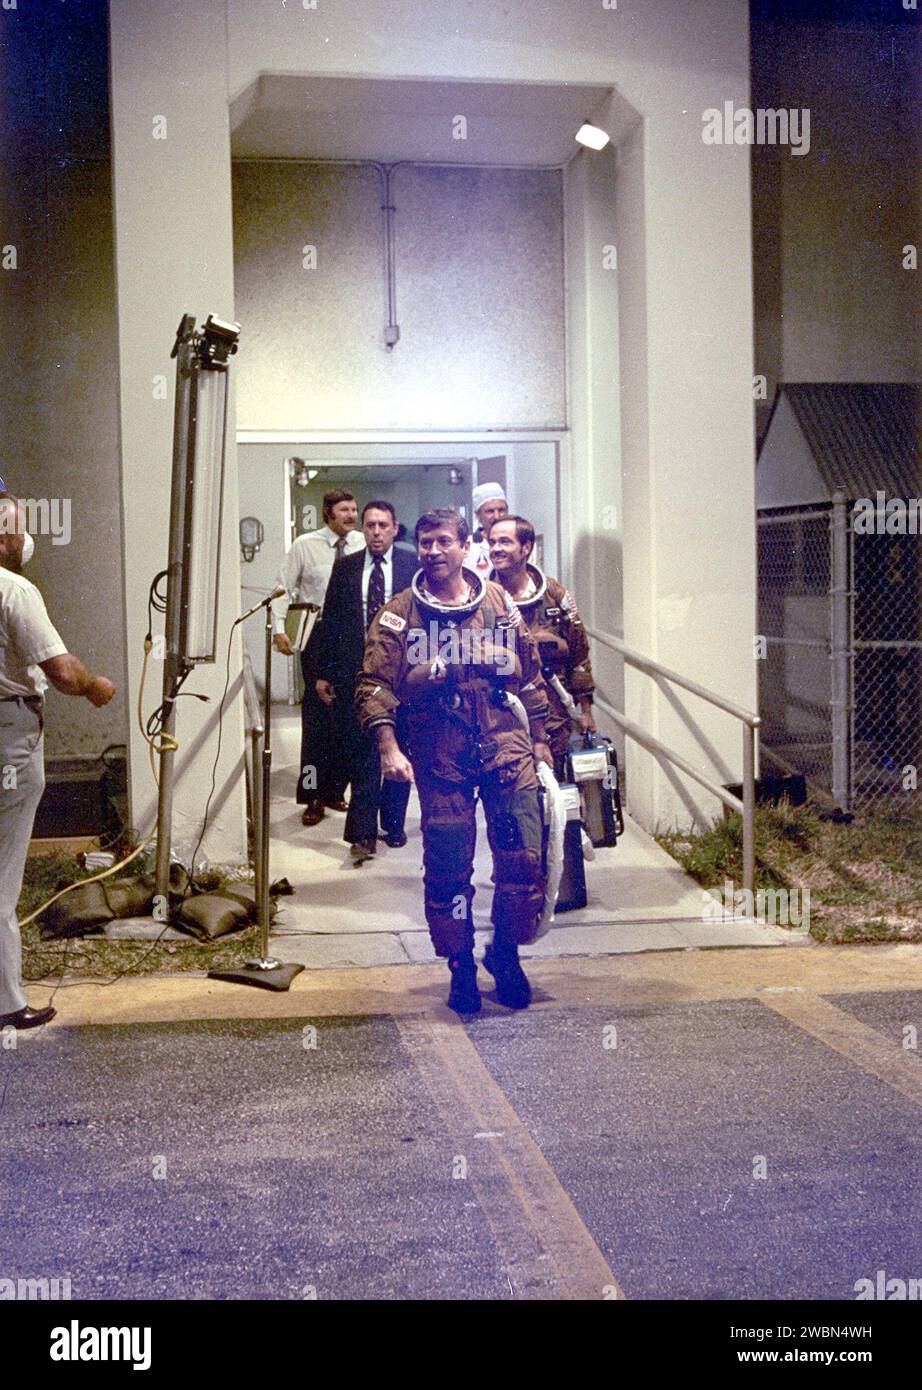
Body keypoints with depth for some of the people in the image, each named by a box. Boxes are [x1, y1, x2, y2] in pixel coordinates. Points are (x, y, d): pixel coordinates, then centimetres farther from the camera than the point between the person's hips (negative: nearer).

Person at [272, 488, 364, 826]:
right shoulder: (305, 545, -2)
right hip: (318, 633, -3)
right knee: (317, 712, -4)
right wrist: (279, 628, -8)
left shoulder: (363, 545, 3)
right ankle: (312, 794, 3)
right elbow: (284, 586, 1)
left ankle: (335, 789, 19)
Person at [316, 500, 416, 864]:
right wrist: (324, 673, 5)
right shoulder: (345, 568, 7)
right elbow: (331, 622, 8)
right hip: (357, 671, 0)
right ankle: (362, 833, -1)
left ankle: (393, 821, 25)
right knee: (363, 752, -3)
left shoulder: (413, 564, 1)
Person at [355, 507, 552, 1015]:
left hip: (507, 747, 2)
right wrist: (389, 747, -18)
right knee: (447, 868, 2)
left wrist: (539, 740, 16)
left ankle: (506, 953, 20)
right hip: (440, 758, -1)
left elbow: (530, 676, 16)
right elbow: (374, 684, -6)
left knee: (522, 859, -3)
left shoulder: (499, 603, 8)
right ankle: (461, 967, 20)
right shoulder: (399, 614, 1)